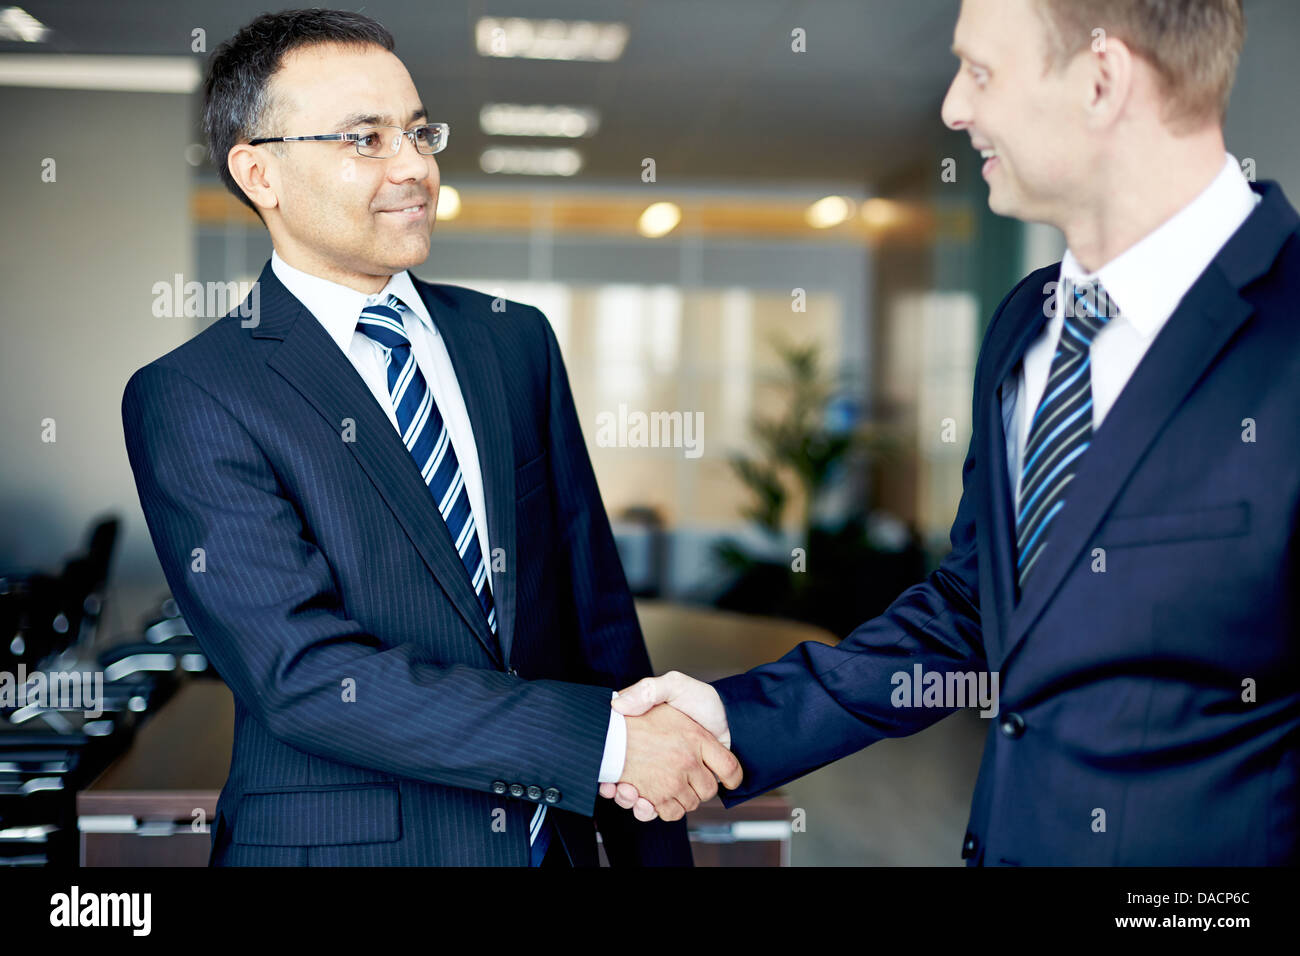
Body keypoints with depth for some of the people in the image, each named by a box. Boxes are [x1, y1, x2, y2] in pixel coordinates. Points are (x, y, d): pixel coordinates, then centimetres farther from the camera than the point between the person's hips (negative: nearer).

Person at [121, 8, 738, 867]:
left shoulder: (517, 342, 4)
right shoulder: (189, 401, -11)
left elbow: (598, 611, 3)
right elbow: (307, 674, -20)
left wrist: (653, 850, 0)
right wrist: (610, 741, -23)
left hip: (554, 836, 5)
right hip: (337, 842, -4)